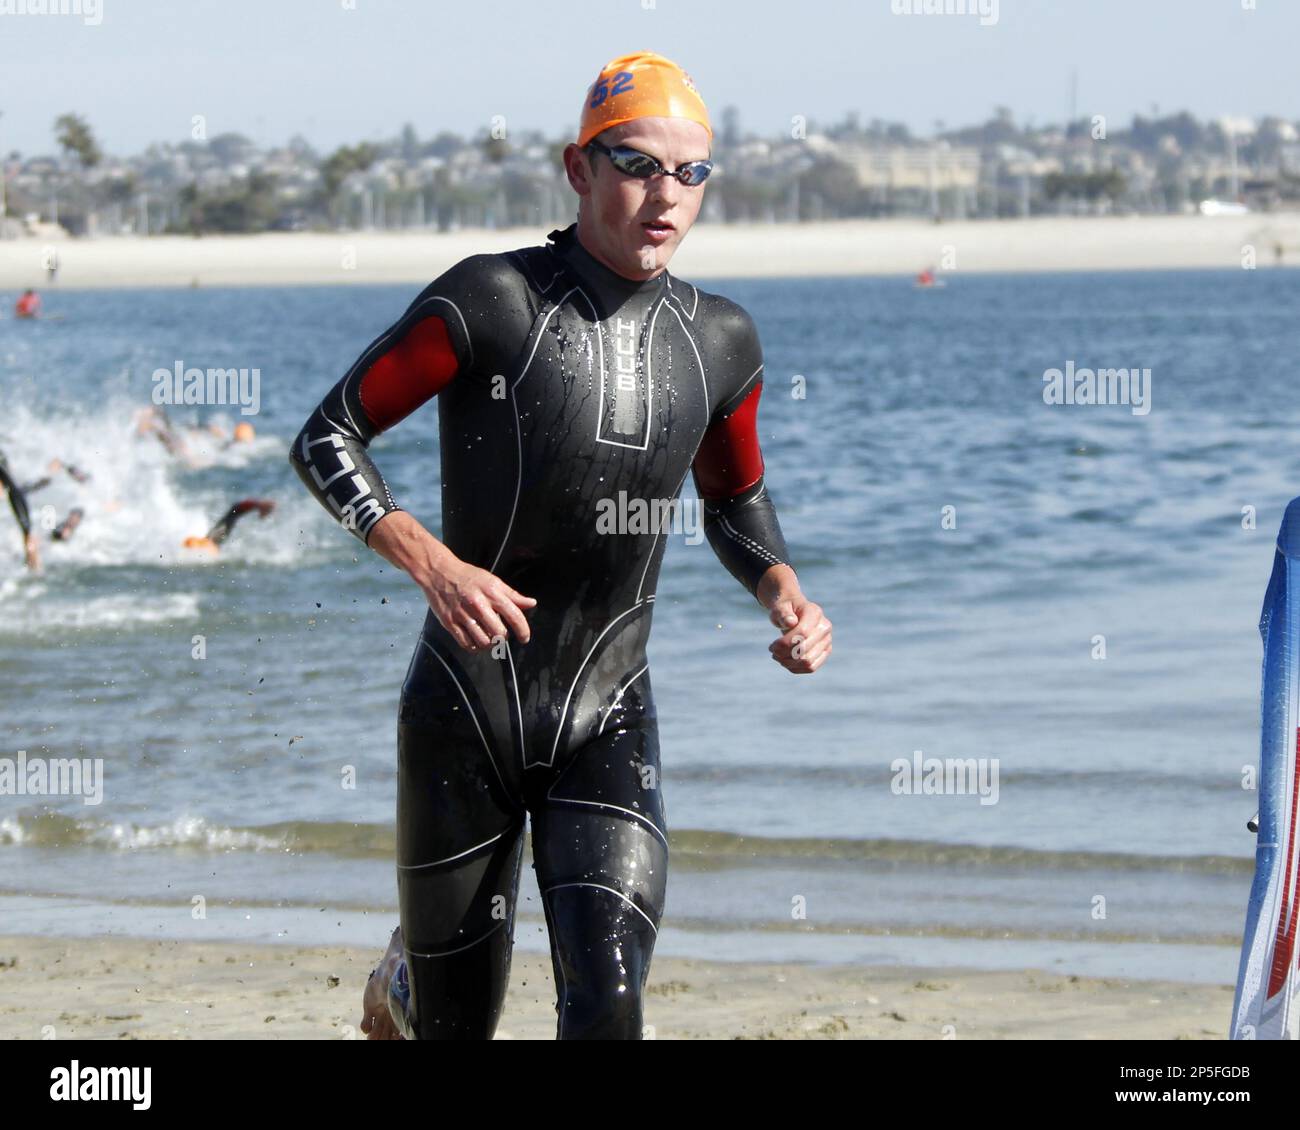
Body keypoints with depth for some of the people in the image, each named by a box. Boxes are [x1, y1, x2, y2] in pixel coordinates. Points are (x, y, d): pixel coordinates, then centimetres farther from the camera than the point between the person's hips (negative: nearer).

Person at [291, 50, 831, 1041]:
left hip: (608, 728, 3)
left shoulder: (719, 343, 2)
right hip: (464, 715, -3)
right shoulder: (493, 302, -13)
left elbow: (735, 504, 20)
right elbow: (326, 439, -10)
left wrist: (785, 592, -2)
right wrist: (434, 563, -26)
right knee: (455, 1032, 11)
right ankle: (403, 983, 48)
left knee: (607, 1012, -19)